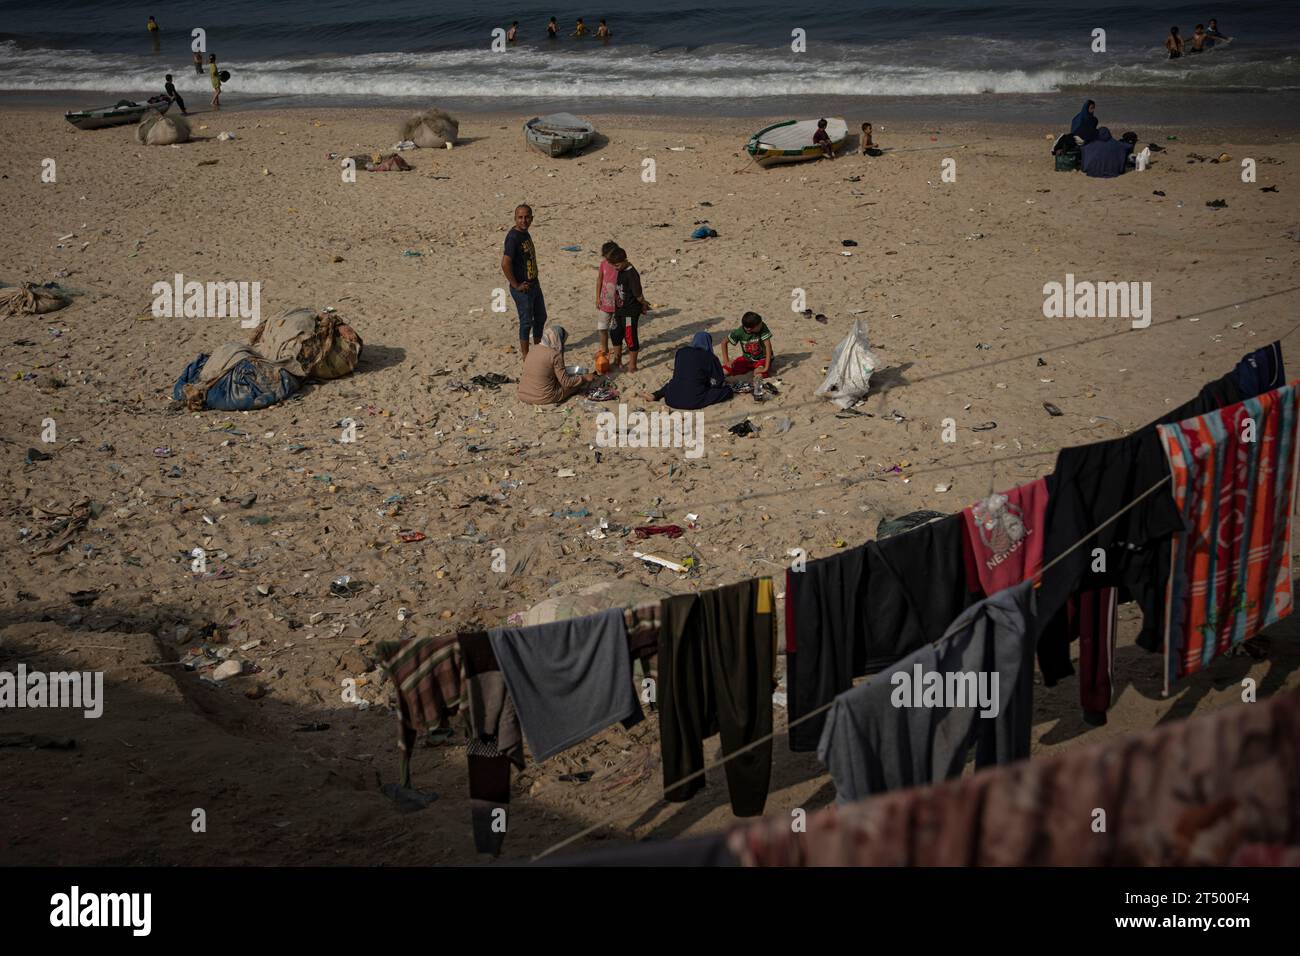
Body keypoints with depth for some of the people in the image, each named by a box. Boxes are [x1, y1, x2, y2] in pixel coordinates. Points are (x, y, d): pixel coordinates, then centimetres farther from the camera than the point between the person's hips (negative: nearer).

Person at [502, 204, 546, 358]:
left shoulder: (525, 234, 7)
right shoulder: (513, 237, -22)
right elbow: (505, 264, -30)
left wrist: (535, 280, 15)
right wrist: (516, 285, -22)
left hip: (534, 284, 9)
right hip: (522, 289, -9)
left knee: (541, 317, 20)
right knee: (526, 321, 2)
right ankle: (525, 355, 15)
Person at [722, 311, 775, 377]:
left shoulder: (763, 327, -26)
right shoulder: (739, 332, -19)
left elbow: (768, 346, -29)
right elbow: (724, 342, -5)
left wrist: (766, 368, -35)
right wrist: (726, 361, -12)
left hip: (762, 358, -3)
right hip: (747, 359, 3)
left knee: (760, 374, -36)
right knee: (725, 371, -14)